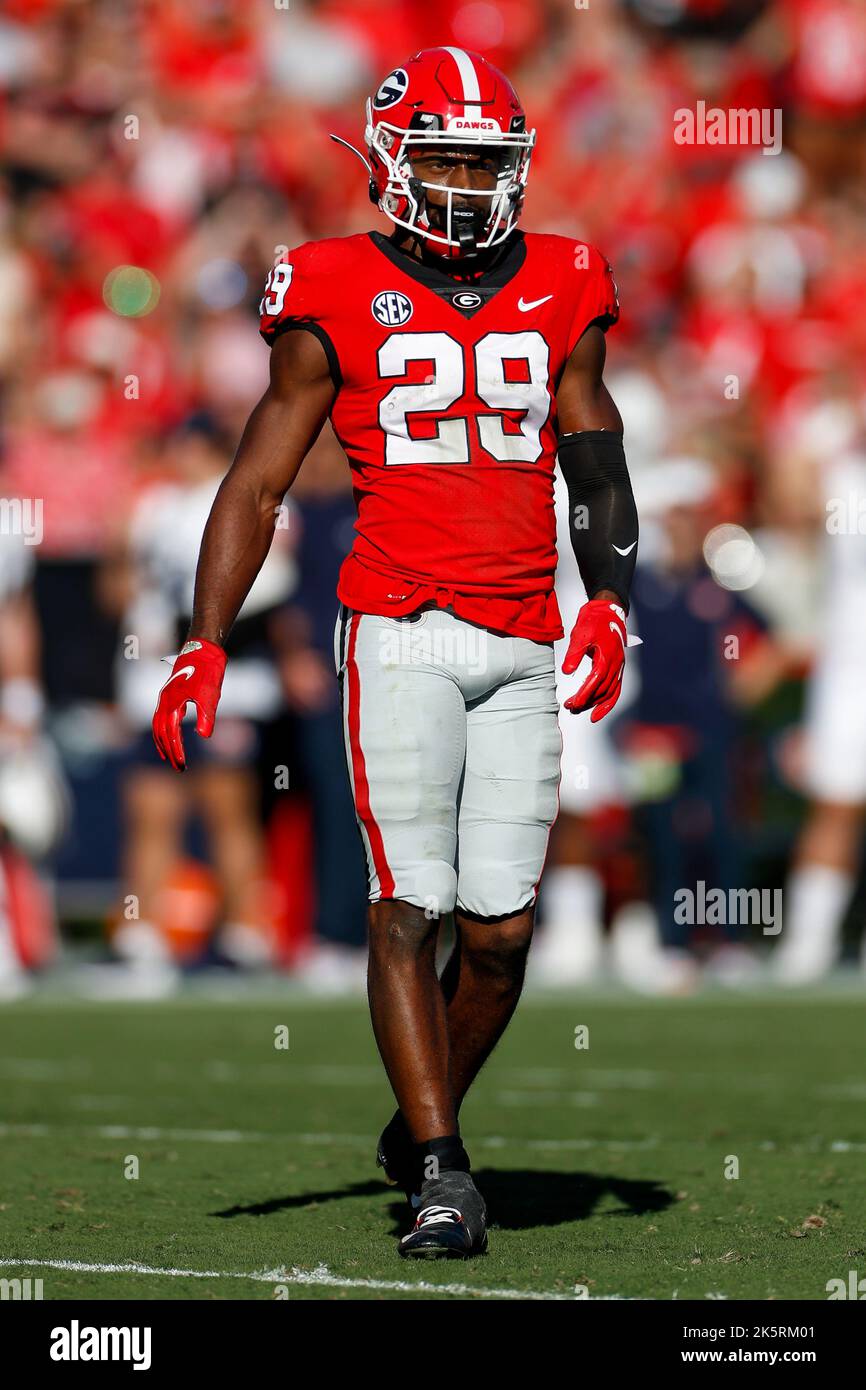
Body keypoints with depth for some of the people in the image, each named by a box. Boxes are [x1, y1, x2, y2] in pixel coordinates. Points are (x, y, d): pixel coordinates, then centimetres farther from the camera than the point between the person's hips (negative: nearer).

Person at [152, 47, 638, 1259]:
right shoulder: (338, 303, 1)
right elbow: (257, 483, 4)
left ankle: (421, 1126, 24)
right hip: (402, 637, -3)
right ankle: (442, 1174, -5)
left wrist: (607, 607, -1)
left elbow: (597, 467, 15)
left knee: (502, 929, 1)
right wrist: (205, 646, -4)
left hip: (523, 652, 3)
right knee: (411, 909, -10)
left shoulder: (561, 295, 11)